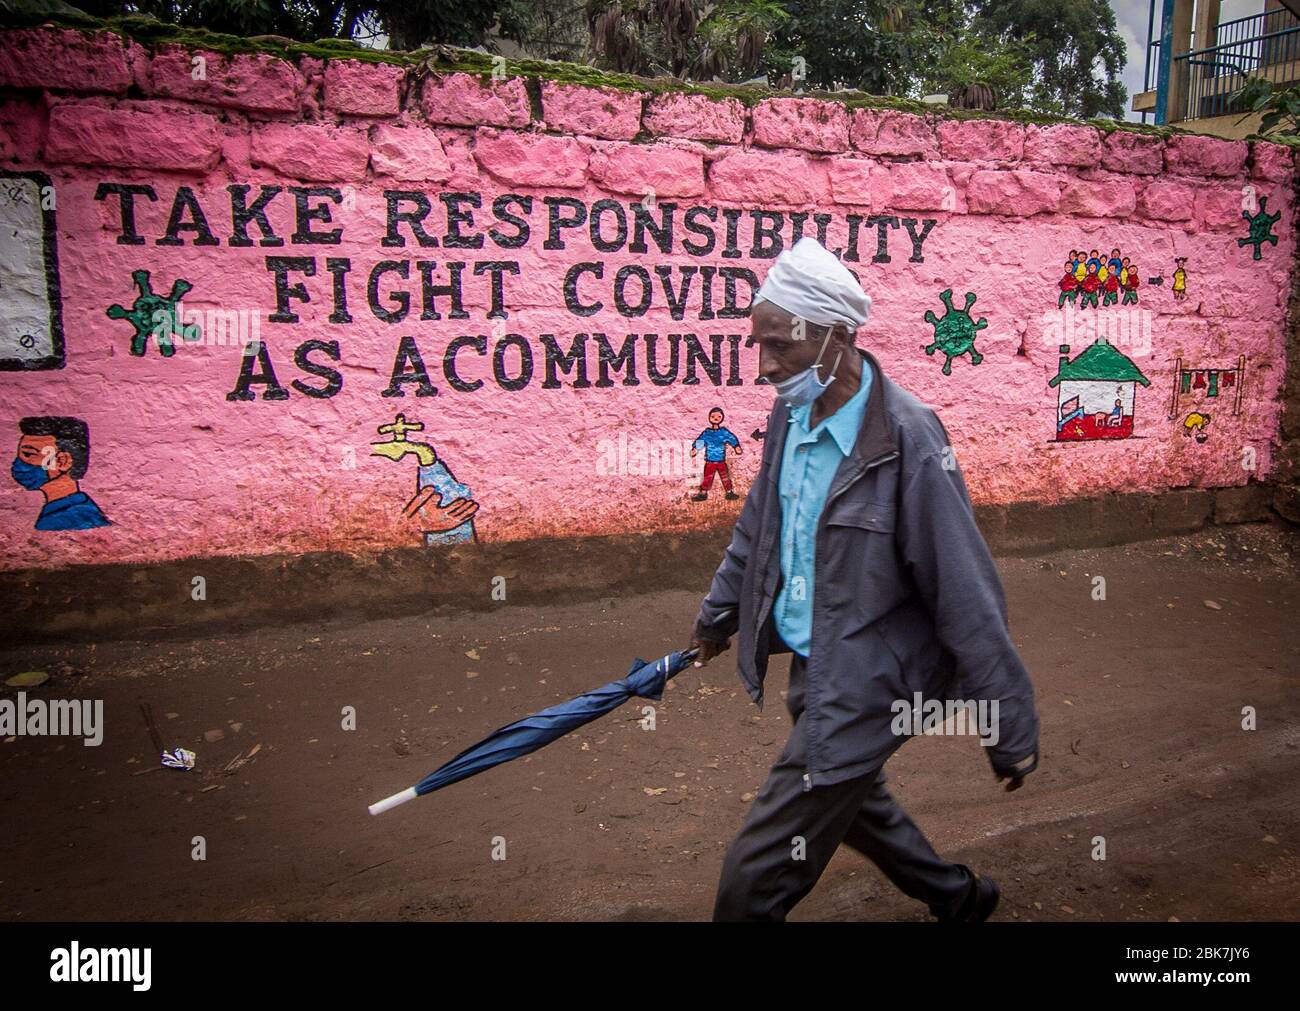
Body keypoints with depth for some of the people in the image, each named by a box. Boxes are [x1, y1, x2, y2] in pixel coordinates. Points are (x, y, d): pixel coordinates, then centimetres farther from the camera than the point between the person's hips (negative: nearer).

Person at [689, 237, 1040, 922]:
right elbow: (757, 526, 14)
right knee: (847, 799, 31)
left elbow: (968, 600, -21)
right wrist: (717, 616, 25)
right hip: (811, 668, 8)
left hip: (863, 687, -8)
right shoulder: (792, 413, -2)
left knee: (752, 884, -5)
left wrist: (1011, 732, -15)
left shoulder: (908, 446, -25)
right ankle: (957, 897, 56)